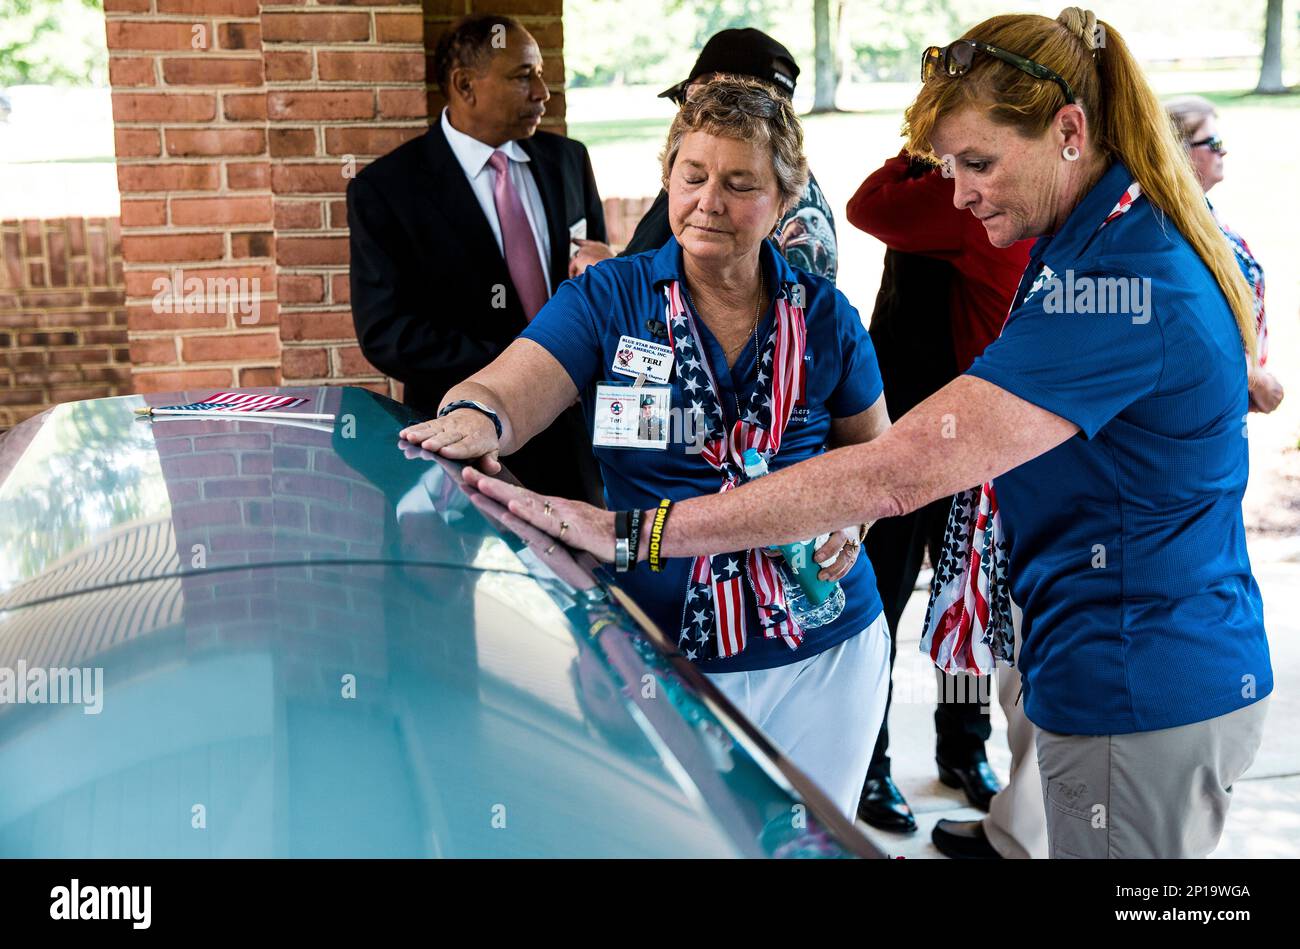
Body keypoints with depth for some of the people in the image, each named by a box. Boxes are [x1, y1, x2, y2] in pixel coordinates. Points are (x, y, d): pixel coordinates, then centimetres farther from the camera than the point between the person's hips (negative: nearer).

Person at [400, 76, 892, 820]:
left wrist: (851, 515, -8)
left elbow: (874, 447, 13)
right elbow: (507, 392, -16)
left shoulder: (823, 316, 1)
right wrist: (477, 418, -39)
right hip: (659, 657, -1)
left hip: (822, 655, 2)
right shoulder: (609, 299, -3)